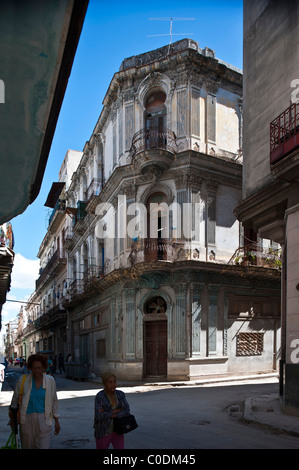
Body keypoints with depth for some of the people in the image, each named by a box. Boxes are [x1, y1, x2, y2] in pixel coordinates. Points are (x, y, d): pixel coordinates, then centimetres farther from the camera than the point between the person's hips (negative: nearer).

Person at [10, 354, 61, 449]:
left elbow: (54, 401, 9)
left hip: (44, 420, 0)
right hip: (27, 420, 0)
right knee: (27, 446, 9)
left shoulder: (50, 380, 1)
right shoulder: (23, 380, -3)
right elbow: (15, 399, 8)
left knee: (43, 446, -5)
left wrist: (56, 421, 10)